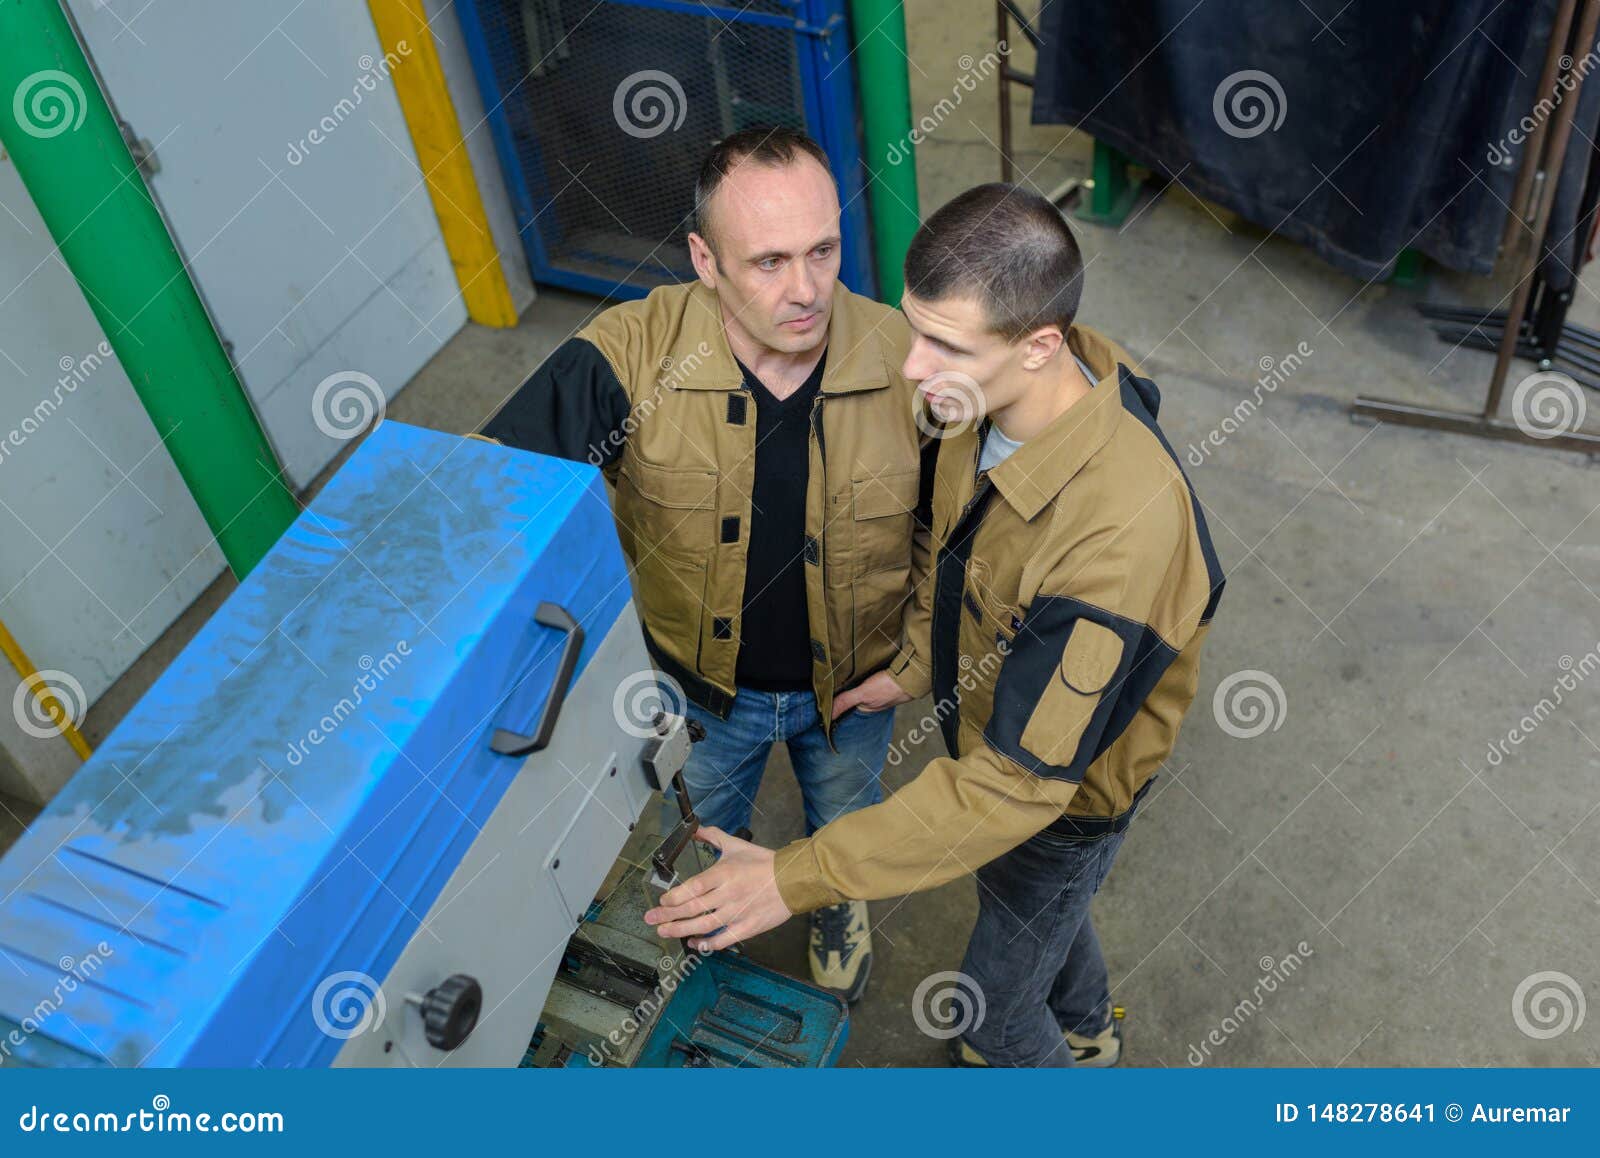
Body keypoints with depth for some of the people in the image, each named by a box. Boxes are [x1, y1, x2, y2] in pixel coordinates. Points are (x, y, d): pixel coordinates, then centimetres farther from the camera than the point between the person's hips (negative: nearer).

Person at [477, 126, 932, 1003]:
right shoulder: (631, 355, -31)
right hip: (699, 684, 0)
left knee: (844, 822, 32)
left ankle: (837, 903, 69)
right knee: (701, 829, 31)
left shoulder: (905, 362, -26)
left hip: (849, 684, 1)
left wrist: (917, 657, -7)